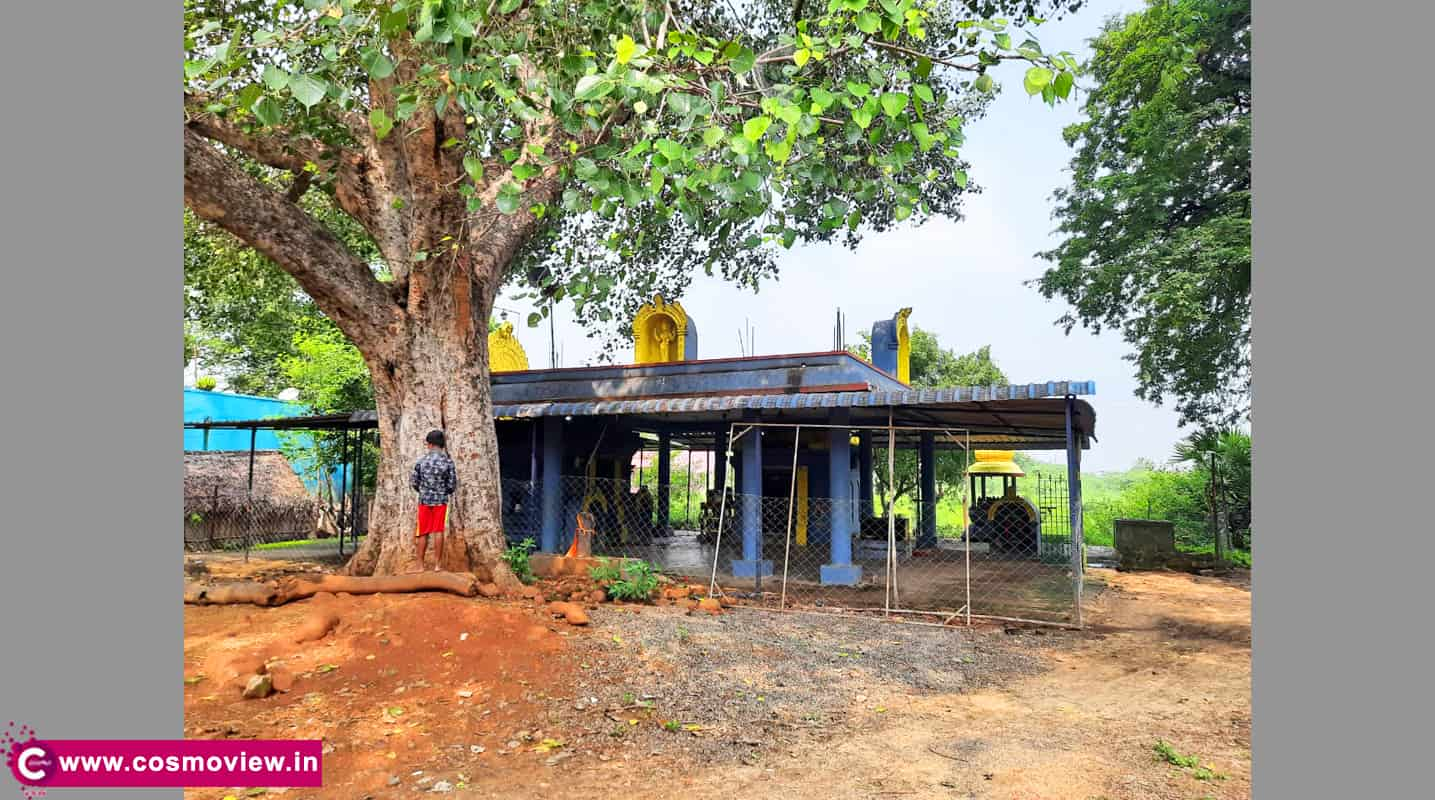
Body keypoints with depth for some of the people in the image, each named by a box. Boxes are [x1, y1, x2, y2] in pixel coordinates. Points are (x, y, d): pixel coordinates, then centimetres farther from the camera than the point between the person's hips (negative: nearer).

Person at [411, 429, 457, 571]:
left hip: (424, 500, 1)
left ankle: (420, 565, 13)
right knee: (438, 531, 2)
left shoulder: (421, 461, -3)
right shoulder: (448, 461, -6)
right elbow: (452, 484, -5)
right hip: (441, 500, -1)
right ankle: (437, 564, 3)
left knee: (423, 532, 8)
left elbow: (413, 482, 2)